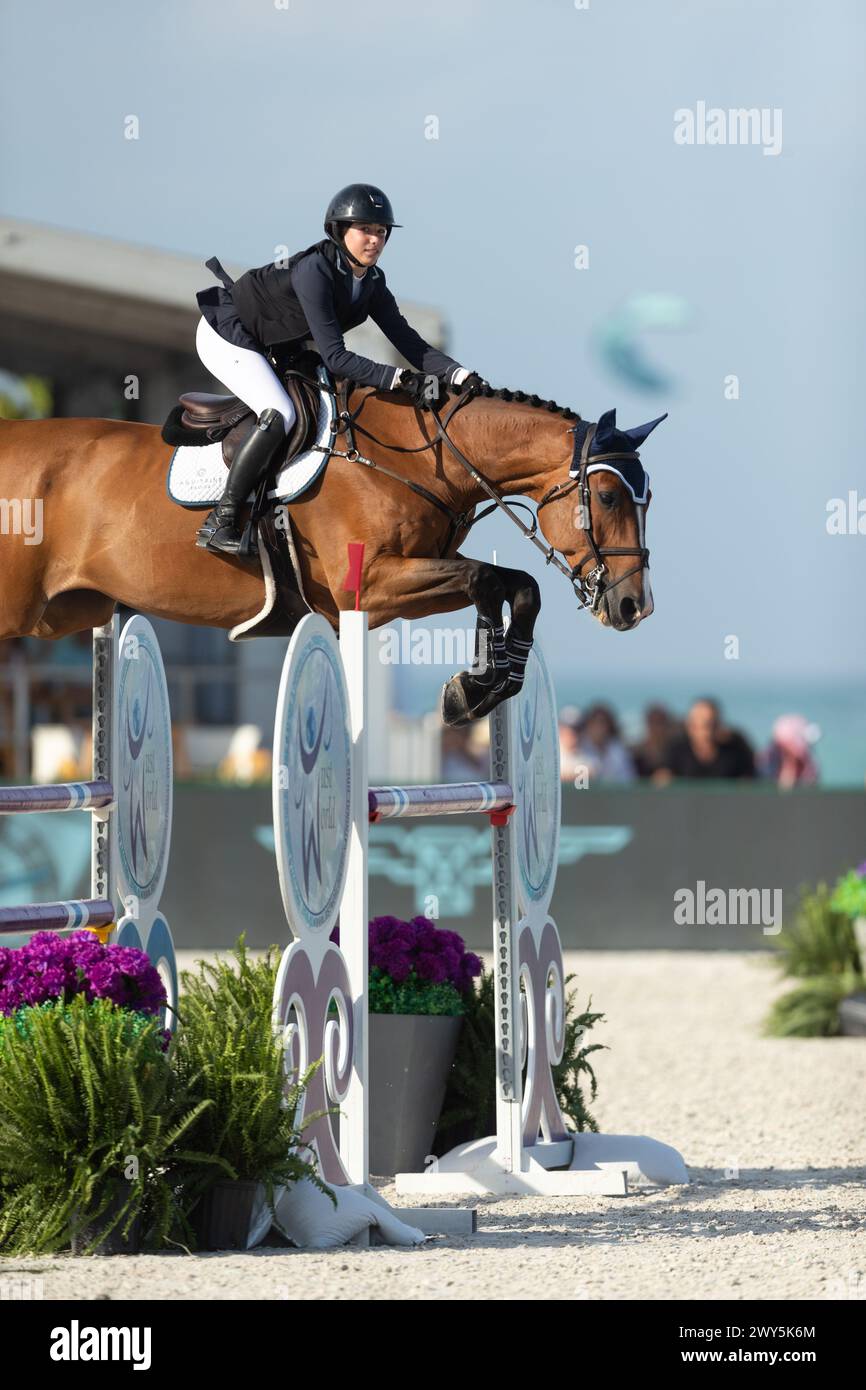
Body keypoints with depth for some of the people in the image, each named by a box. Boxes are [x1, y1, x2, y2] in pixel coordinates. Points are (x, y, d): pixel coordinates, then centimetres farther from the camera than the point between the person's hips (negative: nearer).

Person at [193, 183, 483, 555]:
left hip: (276, 349, 10)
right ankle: (219, 522, -26)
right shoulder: (315, 271, -32)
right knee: (279, 414, -28)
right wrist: (400, 380, -43)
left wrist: (460, 376, -25)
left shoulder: (371, 282, -7)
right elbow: (334, 357, -36)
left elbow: (409, 342, -9)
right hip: (227, 336, -10)